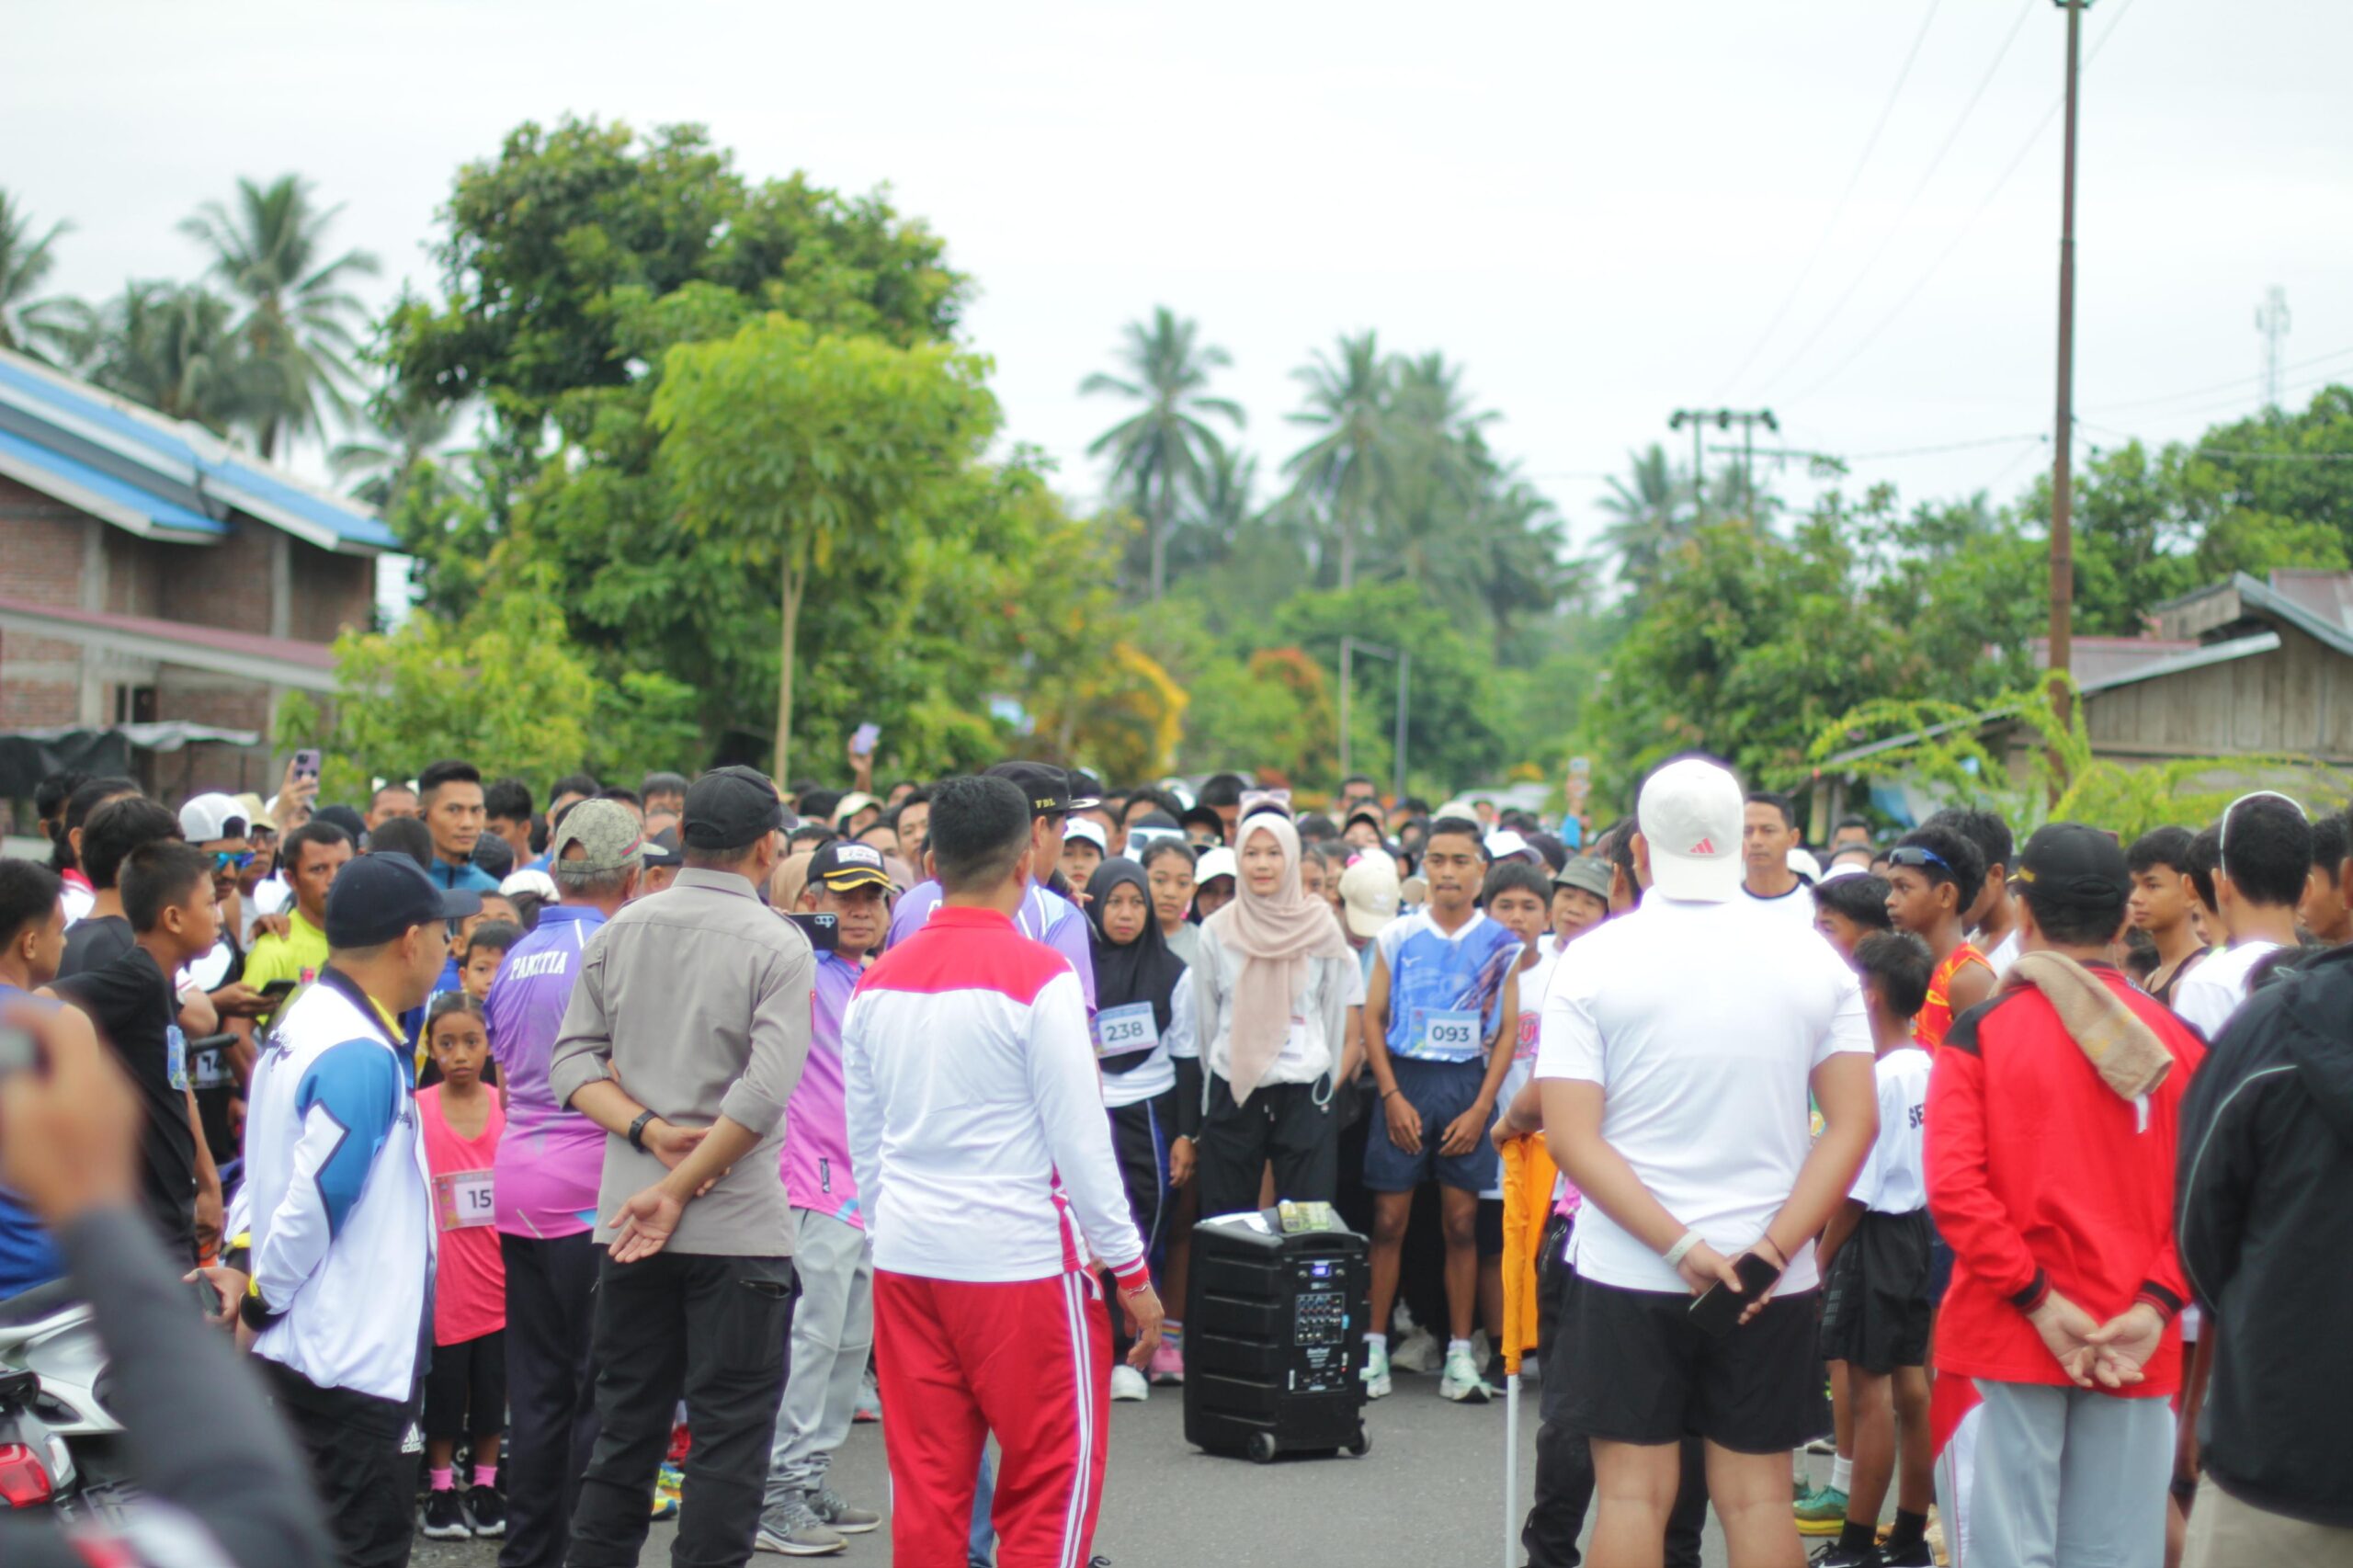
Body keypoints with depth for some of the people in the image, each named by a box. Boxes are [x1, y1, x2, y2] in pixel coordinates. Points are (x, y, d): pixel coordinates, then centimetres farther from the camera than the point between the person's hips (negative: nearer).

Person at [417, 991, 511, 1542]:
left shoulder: (508, 1108, 1)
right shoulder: (415, 1111, -4)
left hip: (498, 1277, 2)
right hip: (442, 1278, -2)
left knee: (492, 1387, 10)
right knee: (443, 1386, 6)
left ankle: (485, 1485, 23)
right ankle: (440, 1487, 19)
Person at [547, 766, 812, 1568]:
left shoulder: (619, 932, 6)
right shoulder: (778, 945, -9)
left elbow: (572, 1062, 1)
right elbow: (766, 1091, -19)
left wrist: (648, 1130, -7)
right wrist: (681, 1187, -14)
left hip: (628, 1222, 5)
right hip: (738, 1229, -5)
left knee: (624, 1427, 14)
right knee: (730, 1438, 3)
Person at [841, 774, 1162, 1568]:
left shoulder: (879, 981, 6)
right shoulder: (1039, 975, -11)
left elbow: (864, 1142, 12)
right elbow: (1080, 1138, -11)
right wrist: (1131, 1268, -3)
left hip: (905, 1260, 6)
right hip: (1020, 1260, -5)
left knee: (926, 1480, 10)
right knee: (1052, 1476, 4)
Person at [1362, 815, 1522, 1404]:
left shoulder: (1501, 945, 4)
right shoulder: (1399, 936, 4)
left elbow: (1507, 1030, 3)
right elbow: (1372, 1018, 3)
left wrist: (1481, 1107, -6)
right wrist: (1393, 1096, -6)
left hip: (1467, 1084, 0)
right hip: (1405, 1079, 0)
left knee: (1462, 1222, 2)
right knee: (1389, 1219, -1)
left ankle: (1460, 1355, 7)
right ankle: (1374, 1349, 5)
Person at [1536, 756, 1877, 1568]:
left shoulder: (1595, 960, -5)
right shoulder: (1813, 959, 0)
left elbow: (1571, 1136, -12)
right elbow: (1855, 1122, -4)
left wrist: (1682, 1249, -15)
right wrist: (1773, 1248, -10)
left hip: (1627, 1273, -2)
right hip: (1773, 1282, 2)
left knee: (1635, 1488, 4)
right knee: (1757, 1491, 8)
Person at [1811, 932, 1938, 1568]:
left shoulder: (1875, 1078, -18)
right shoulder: (1930, 1070, 4)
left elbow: (1854, 1189, -17)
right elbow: (1934, 1165, 10)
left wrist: (1823, 1258, -6)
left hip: (1874, 1236, -8)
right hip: (1919, 1228, 8)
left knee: (1870, 1391, -2)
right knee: (1911, 1385, 13)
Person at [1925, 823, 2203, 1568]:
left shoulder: (1980, 1031, -4)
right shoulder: (2178, 1044, 4)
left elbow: (1953, 1186, -13)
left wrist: (2039, 1301, -11)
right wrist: (2157, 1304, -7)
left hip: (2006, 1340, -2)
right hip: (2138, 1355, 3)